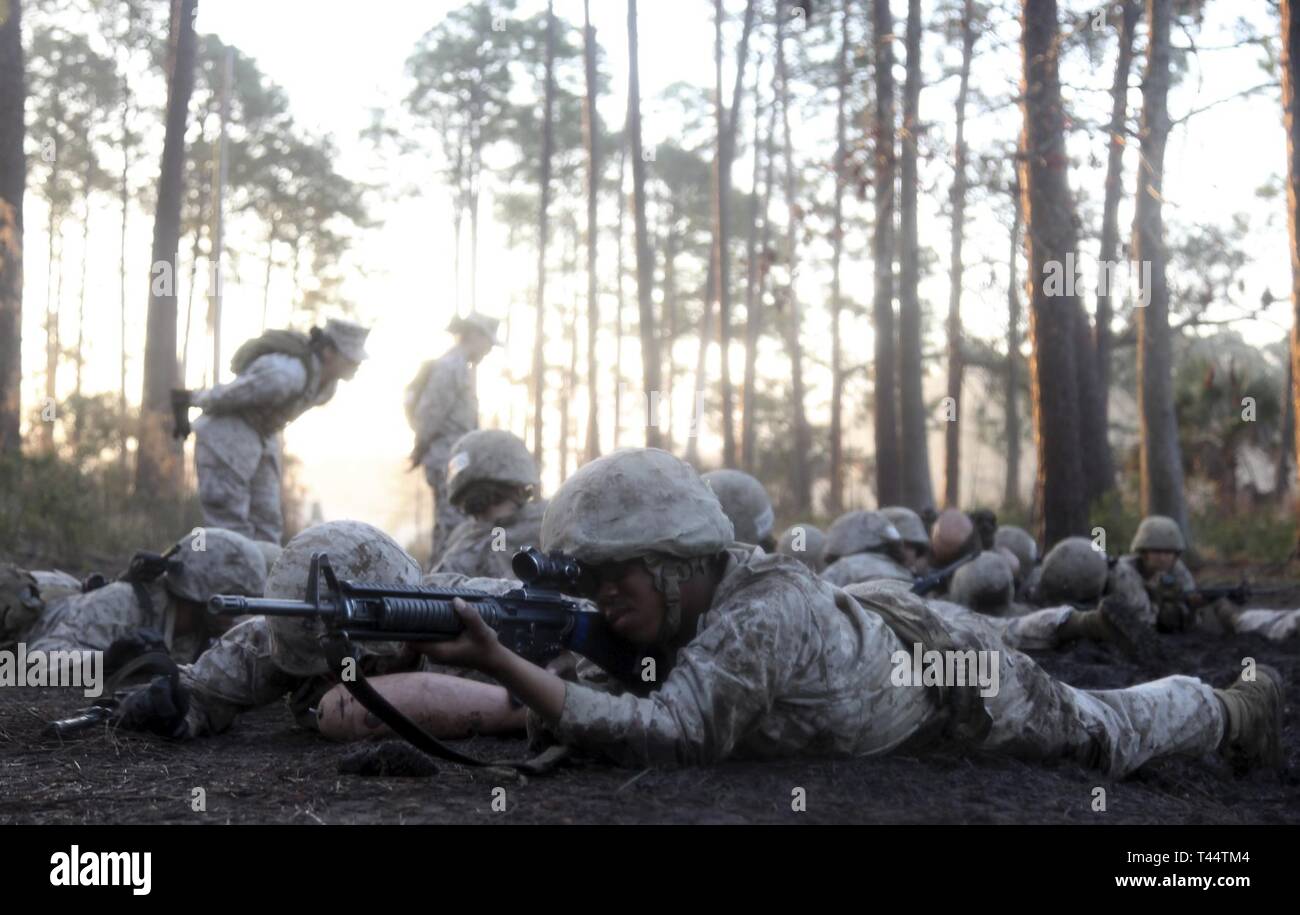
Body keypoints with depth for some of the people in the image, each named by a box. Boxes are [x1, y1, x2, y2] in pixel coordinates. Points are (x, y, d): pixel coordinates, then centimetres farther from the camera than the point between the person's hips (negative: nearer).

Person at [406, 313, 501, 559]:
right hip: (448, 458, -10)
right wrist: (421, 449, -6)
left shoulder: (458, 367, 18)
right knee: (453, 524, -10)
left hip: (454, 459, 10)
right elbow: (430, 412, -17)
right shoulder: (450, 366, -15)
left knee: (448, 523, 13)